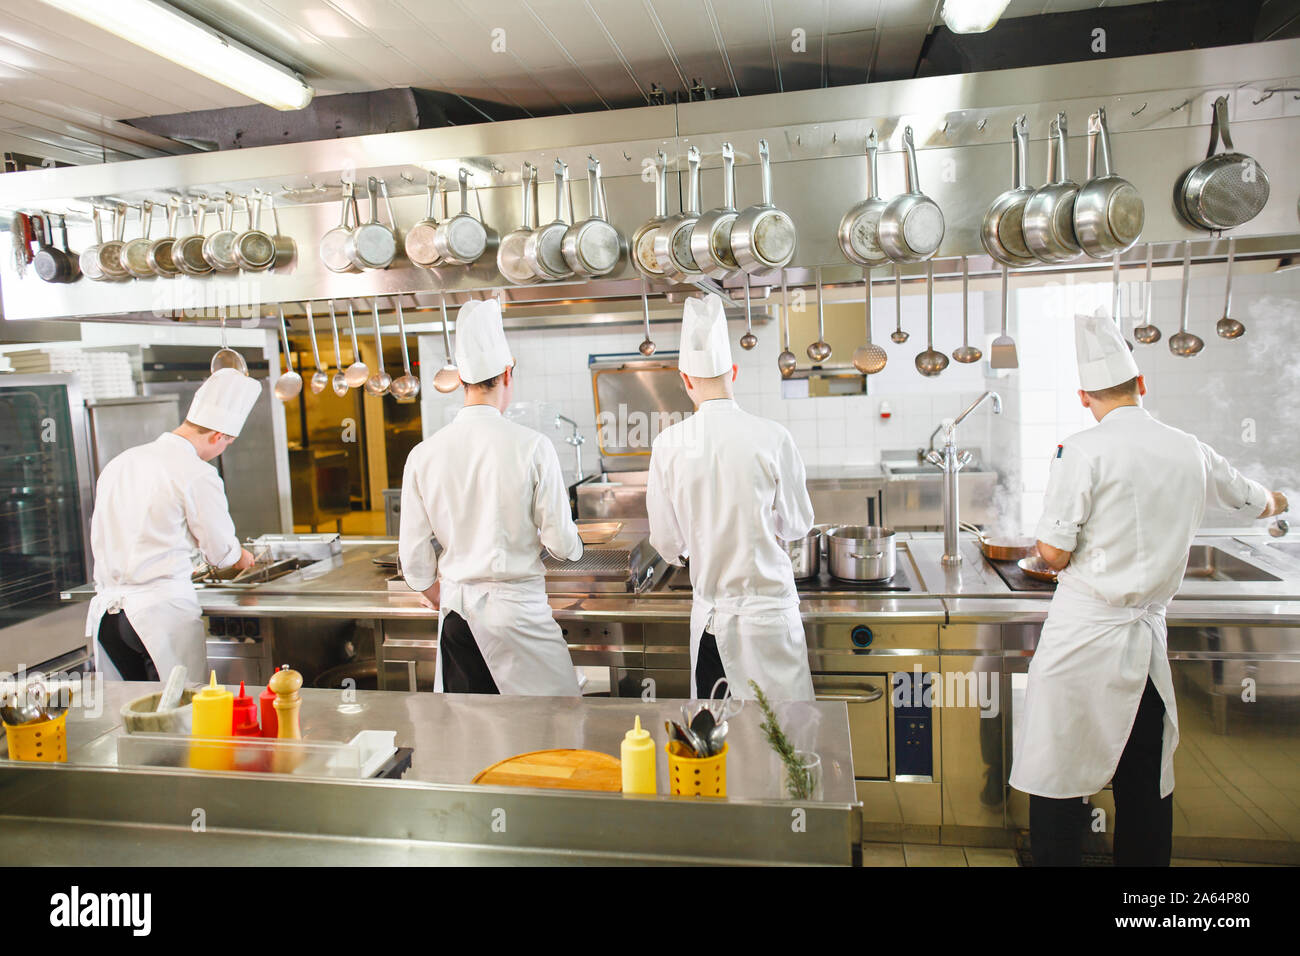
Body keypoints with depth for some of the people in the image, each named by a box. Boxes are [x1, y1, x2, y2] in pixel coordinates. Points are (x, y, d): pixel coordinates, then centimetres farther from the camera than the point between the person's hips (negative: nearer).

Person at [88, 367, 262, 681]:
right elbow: (221, 551, -1)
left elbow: (100, 539, 18)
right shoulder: (197, 475, -12)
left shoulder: (120, 463, 9)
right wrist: (244, 558, 22)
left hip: (106, 610, 7)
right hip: (162, 611, -7)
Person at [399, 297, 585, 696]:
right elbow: (562, 543, -8)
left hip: (458, 616, 4)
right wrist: (573, 544, 16)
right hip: (518, 609, -4)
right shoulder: (532, 446, -13)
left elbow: (414, 557, 4)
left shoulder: (423, 454, -3)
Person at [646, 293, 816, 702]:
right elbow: (798, 524, 1)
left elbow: (668, 544, 0)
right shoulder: (772, 437, -12)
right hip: (768, 611, -2)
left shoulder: (668, 444, -8)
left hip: (710, 614, 2)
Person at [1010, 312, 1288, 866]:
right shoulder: (1189, 452, 5)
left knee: (1058, 775, 6)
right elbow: (1256, 502, 27)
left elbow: (1053, 553, -14)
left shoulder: (1085, 451, -12)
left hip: (1081, 635, -5)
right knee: (1144, 784, 18)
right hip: (1145, 638, 5)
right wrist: (1277, 502, 51)